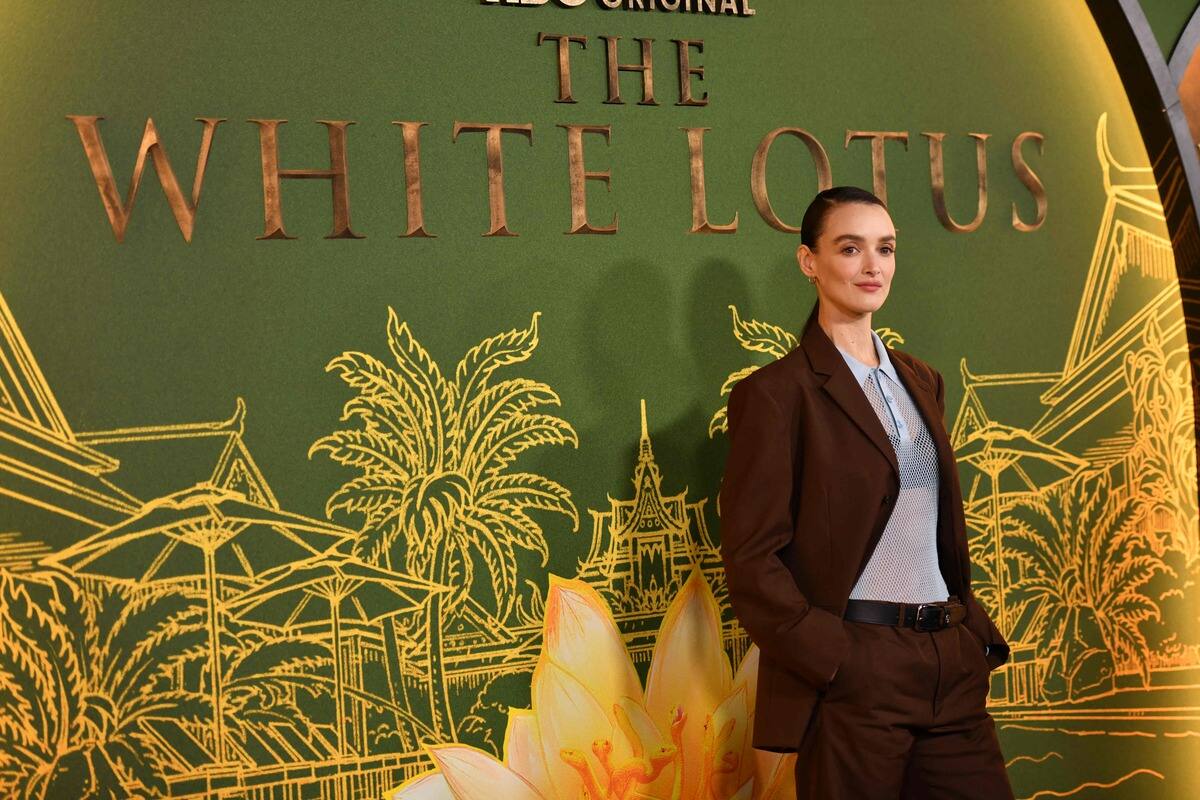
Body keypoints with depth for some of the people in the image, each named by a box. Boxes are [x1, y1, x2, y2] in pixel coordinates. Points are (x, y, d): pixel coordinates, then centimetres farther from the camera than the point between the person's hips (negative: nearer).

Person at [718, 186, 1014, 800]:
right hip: (850, 676, -6)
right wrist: (836, 663, -17)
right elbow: (752, 563, -10)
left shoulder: (922, 381, 16)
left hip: (952, 667, 6)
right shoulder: (775, 393, -6)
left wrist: (976, 632, 8)